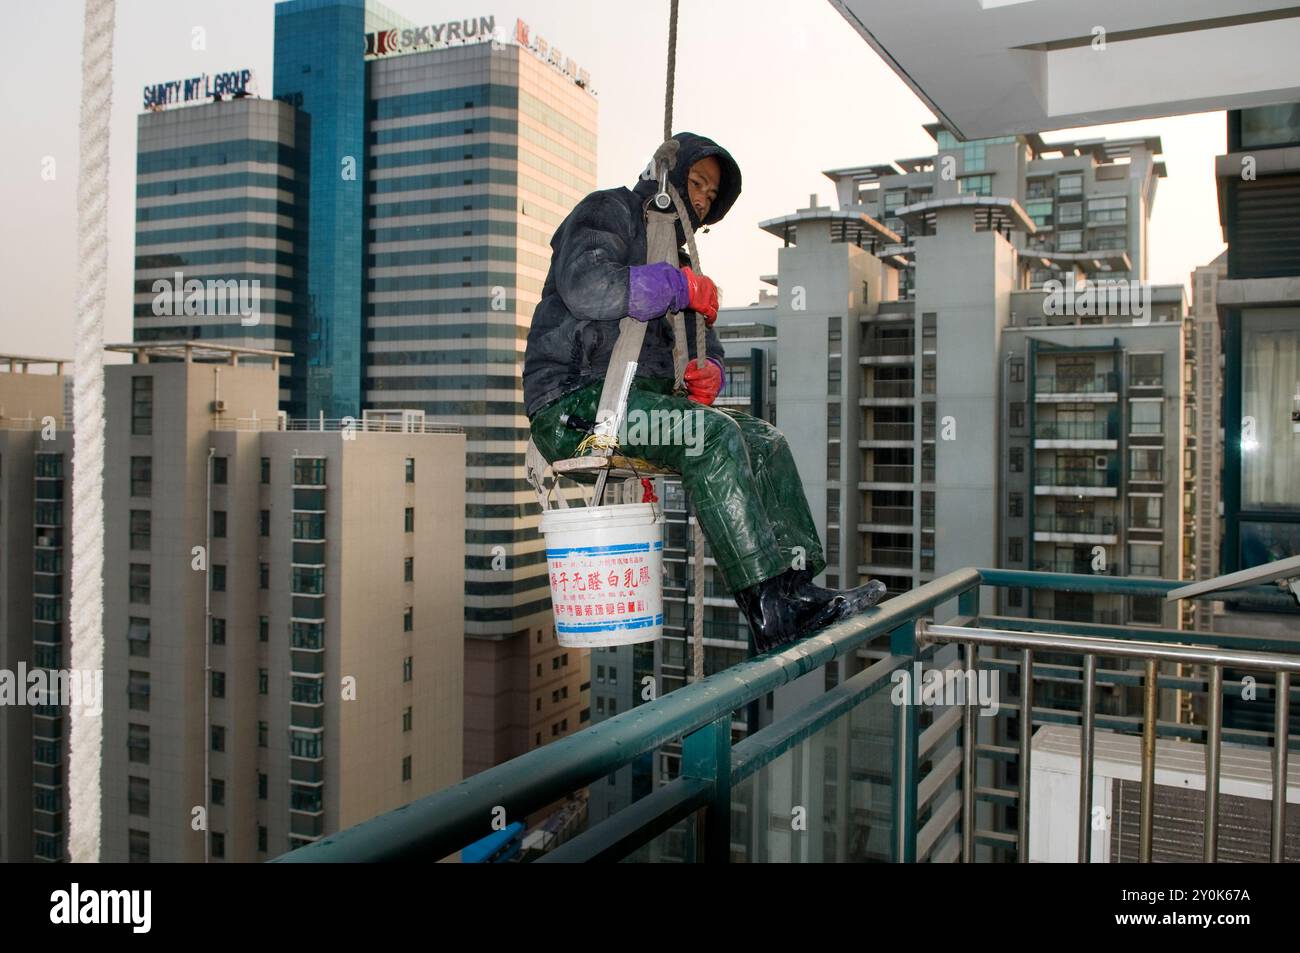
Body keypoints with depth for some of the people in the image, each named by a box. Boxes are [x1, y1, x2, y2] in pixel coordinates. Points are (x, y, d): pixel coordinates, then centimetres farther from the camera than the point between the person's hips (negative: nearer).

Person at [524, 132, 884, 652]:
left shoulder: (672, 254, 28)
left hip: (638, 401, 9)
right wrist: (678, 286, -12)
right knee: (715, 436, -29)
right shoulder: (606, 212, 2)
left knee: (764, 441, -3)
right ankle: (768, 614, -29)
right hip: (574, 403, -9)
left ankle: (797, 592, -10)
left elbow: (703, 342, 27)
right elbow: (585, 286, -21)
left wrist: (710, 372, 2)